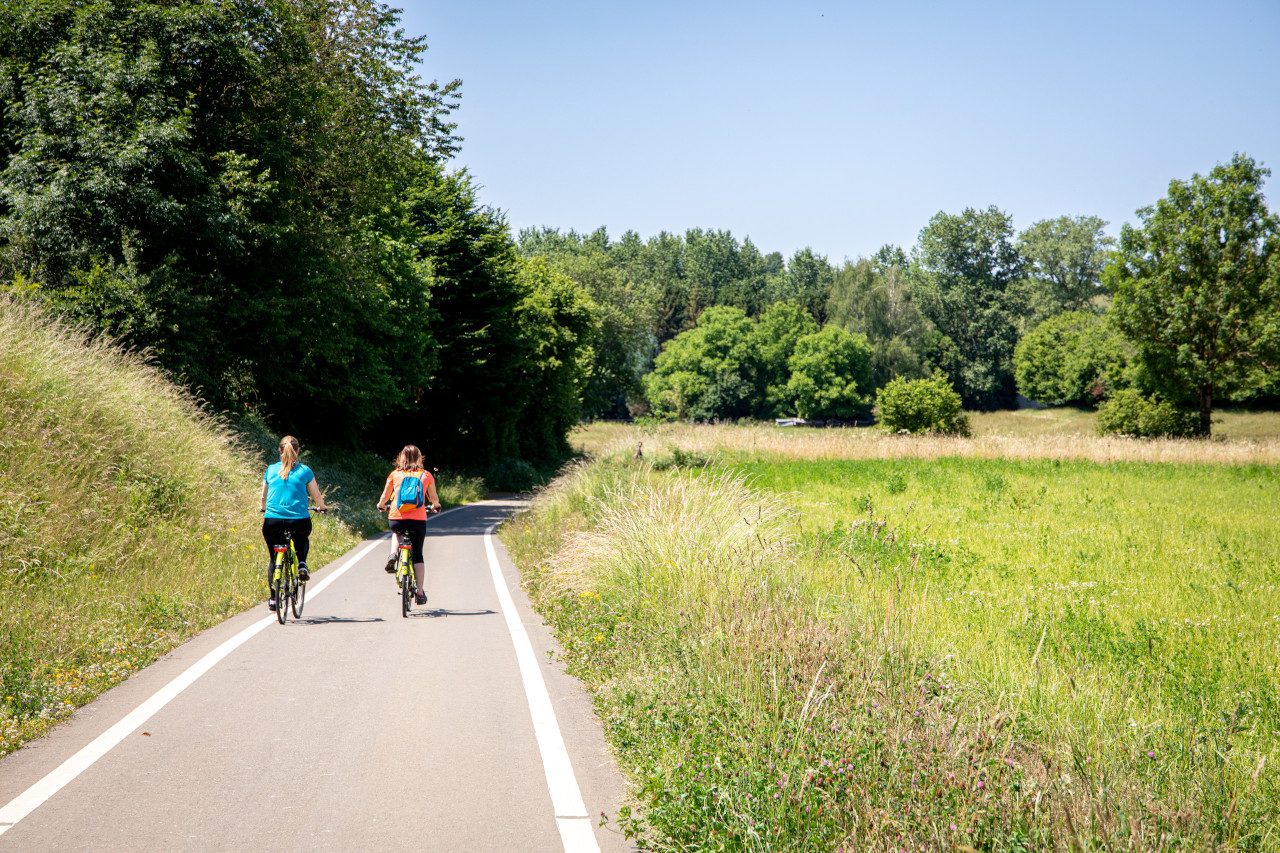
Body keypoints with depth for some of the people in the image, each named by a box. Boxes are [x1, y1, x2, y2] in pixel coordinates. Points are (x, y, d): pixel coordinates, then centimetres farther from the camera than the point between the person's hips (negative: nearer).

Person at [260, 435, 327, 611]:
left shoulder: (271, 470, 7)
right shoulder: (304, 471, 2)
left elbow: (263, 496, 20)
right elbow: (317, 496, 12)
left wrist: (262, 508, 42)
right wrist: (321, 507, 34)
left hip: (272, 521, 1)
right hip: (299, 521, -1)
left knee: (274, 558, 18)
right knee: (302, 539, 34)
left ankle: (273, 598, 13)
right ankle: (302, 565, 9)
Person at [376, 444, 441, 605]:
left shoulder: (395, 474, 7)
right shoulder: (426, 475, 7)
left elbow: (384, 497, 14)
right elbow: (434, 499, 17)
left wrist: (381, 506, 37)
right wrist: (436, 506, 40)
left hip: (396, 519, 1)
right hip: (418, 520, -1)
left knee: (398, 531, 37)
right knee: (417, 554, 11)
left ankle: (393, 556, 13)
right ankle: (420, 592, 7)